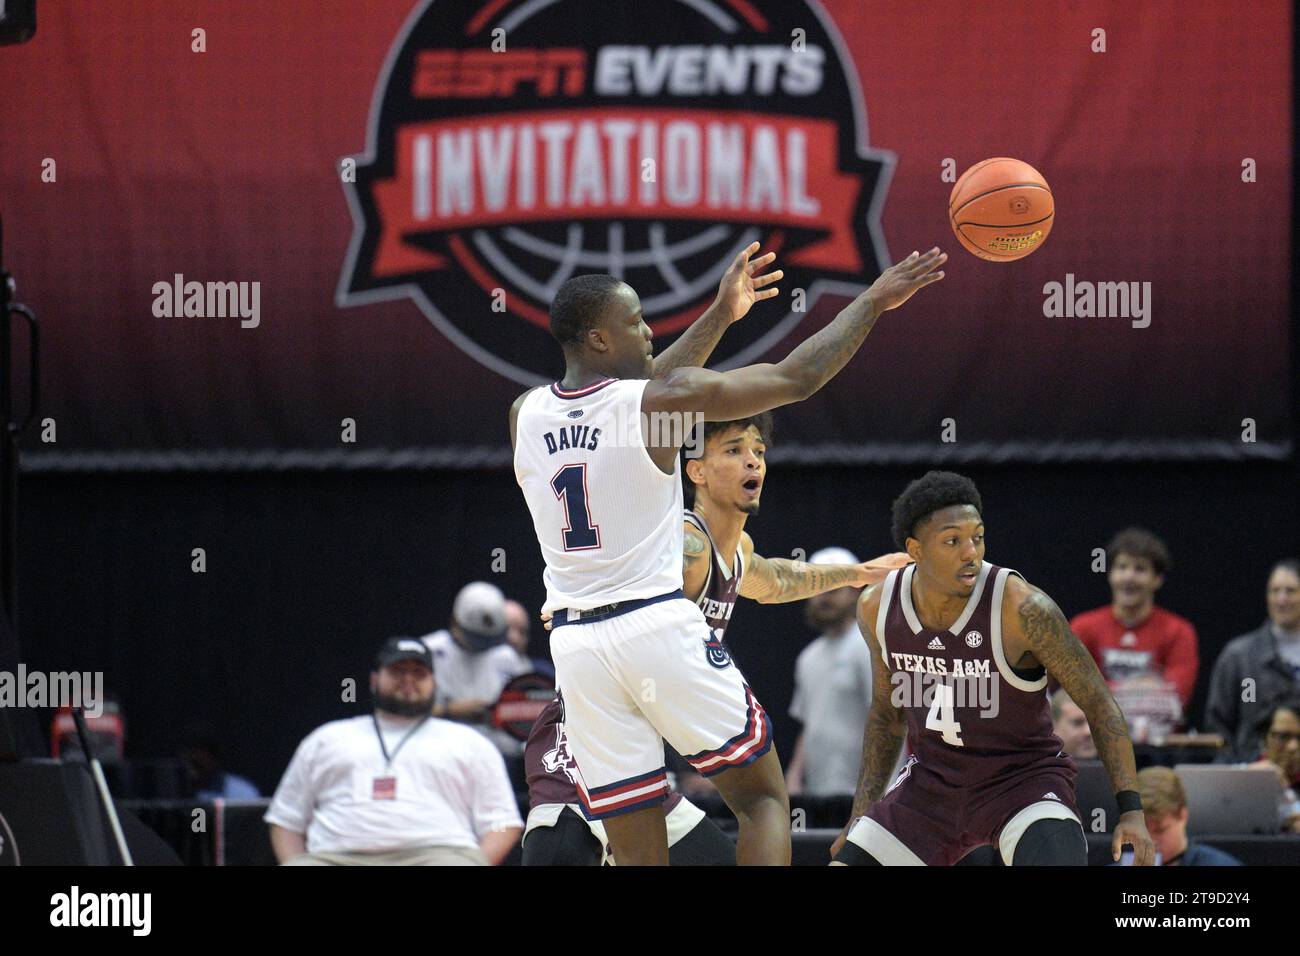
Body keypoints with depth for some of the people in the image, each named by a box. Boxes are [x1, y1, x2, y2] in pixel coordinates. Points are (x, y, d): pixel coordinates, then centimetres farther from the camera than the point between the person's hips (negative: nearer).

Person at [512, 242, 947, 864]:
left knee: (637, 852, 5)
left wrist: (720, 316, 33)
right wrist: (873, 302, 13)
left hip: (575, 644, 5)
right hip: (658, 623, -5)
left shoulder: (525, 415, 9)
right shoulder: (660, 401, -8)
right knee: (763, 800, 11)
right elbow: (797, 378, -1)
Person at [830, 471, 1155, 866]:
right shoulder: (878, 608, -8)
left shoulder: (1022, 608, -23)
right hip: (932, 784, 5)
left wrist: (1131, 809, -20)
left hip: (1024, 783, -5)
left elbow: (1099, 703, -14)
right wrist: (861, 815, 10)